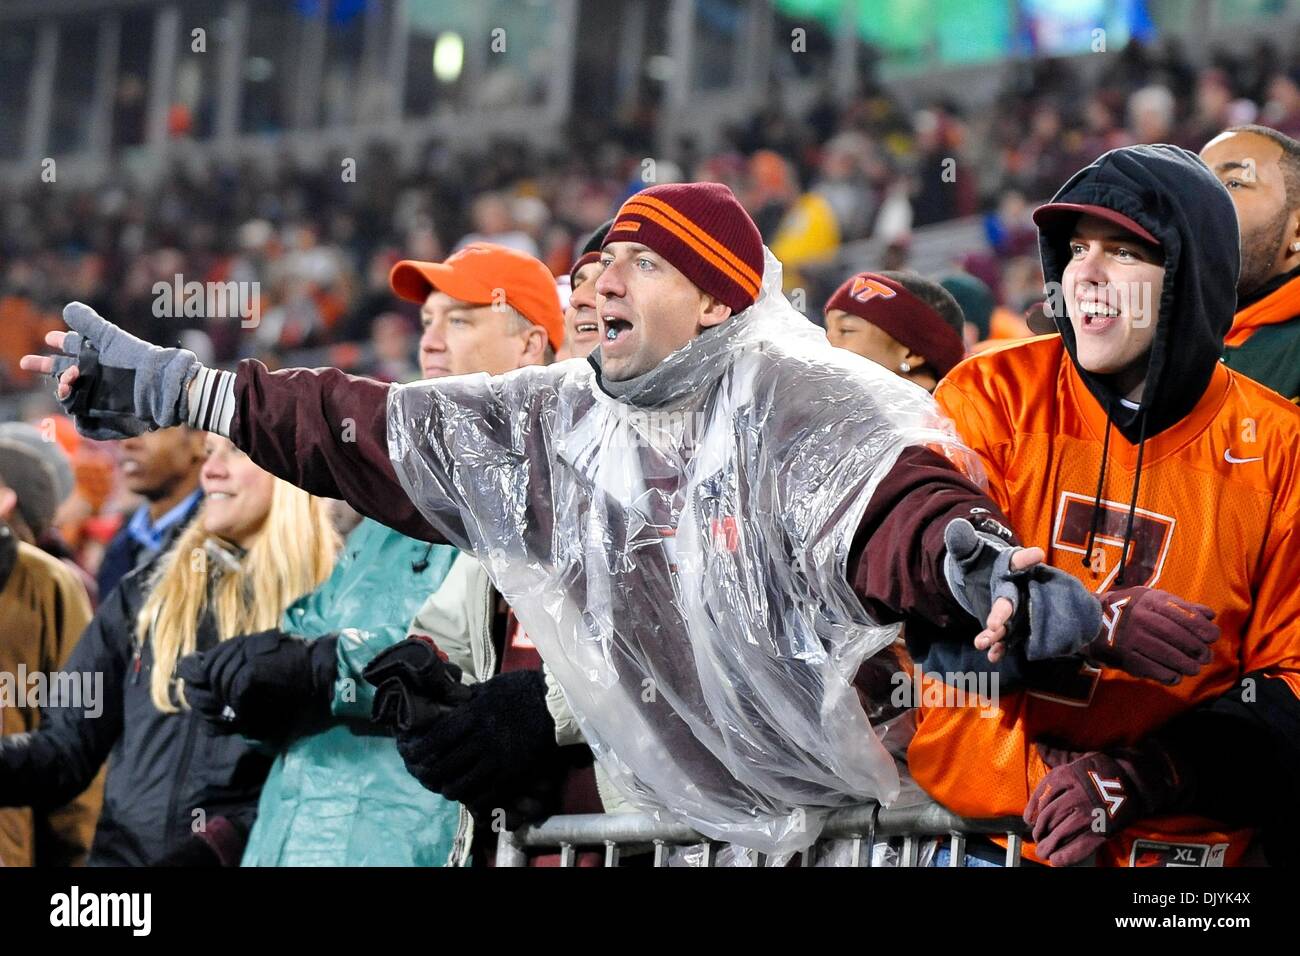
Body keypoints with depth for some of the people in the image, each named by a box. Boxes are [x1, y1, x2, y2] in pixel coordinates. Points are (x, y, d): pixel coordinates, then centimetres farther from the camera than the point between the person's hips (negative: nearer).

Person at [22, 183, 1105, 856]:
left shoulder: (801, 401, -10)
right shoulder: (555, 420, 10)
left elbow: (897, 497, -29)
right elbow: (366, 433, 13)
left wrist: (966, 554, -53)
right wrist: (173, 389, 10)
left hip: (833, 809, -6)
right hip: (661, 806, 6)